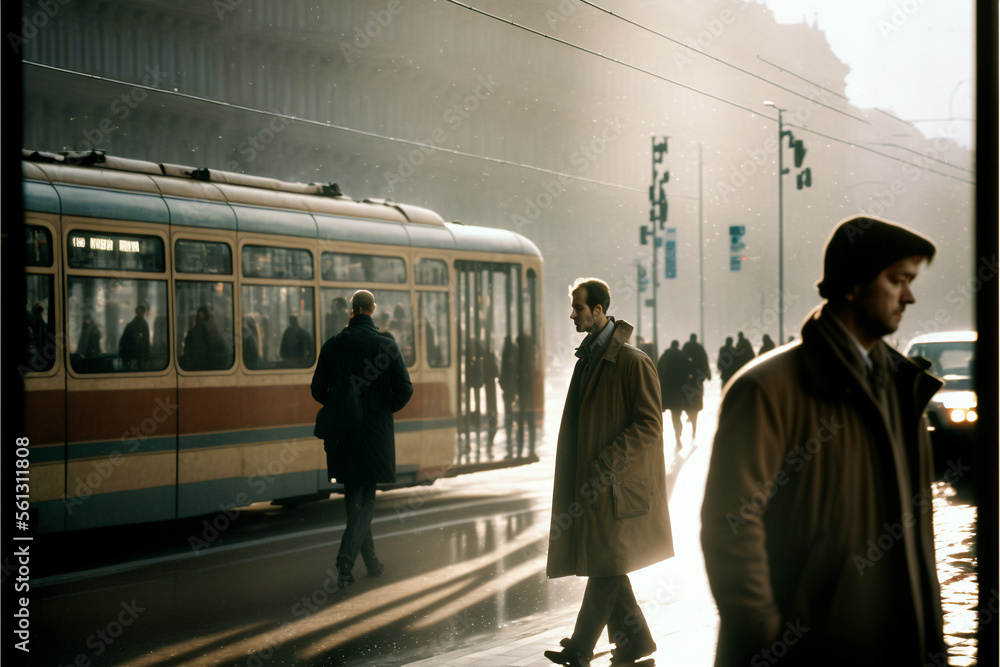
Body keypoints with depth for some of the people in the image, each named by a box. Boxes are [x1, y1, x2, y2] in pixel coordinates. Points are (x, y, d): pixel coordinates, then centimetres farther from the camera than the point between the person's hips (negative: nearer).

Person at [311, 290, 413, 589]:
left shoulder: (332, 345, 0)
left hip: (342, 431, 2)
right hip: (375, 429, -2)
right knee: (366, 500, 4)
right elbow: (404, 390, -9)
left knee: (353, 497, 15)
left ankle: (371, 561, 23)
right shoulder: (386, 345, -7)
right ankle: (346, 558, -15)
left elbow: (318, 390, 2)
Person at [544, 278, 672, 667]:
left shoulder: (632, 362, -14)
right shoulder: (589, 357, 13)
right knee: (603, 566, 11)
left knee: (606, 566, -3)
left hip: (615, 483, -9)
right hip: (588, 480, 9)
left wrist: (605, 463, -20)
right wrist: (583, 468, 15)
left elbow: (649, 425, -16)